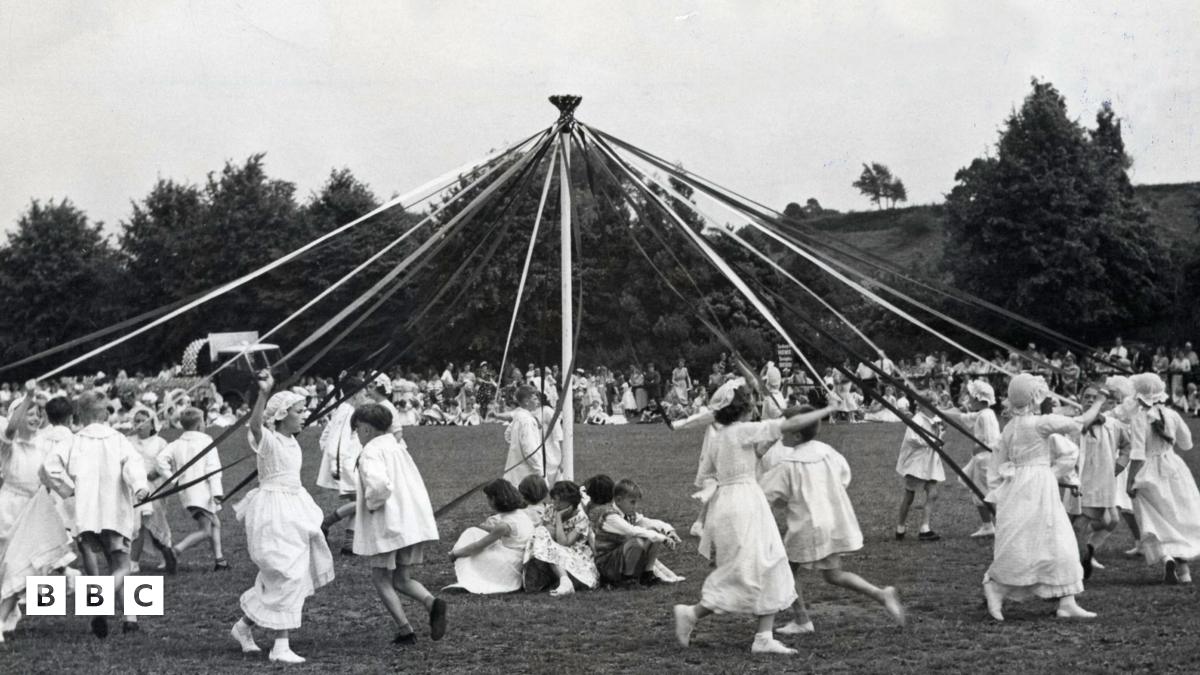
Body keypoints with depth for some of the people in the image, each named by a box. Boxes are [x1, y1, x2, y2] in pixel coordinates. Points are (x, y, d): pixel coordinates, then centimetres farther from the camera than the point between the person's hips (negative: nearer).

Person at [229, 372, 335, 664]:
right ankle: (280, 646, -1)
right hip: (272, 513, -9)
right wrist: (263, 393, -52)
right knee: (285, 576, -8)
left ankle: (245, 625, 27)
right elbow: (254, 424, -38)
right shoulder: (267, 440, -15)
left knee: (288, 576, 13)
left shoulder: (291, 442, 11)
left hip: (293, 512, 9)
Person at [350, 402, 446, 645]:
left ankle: (405, 630, 1)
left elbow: (379, 485, -30)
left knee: (381, 579, 9)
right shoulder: (398, 448, 15)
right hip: (413, 522, 8)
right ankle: (431, 602, -13)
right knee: (401, 580, 15)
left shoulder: (371, 452, -12)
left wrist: (369, 503, -9)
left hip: (387, 524, -8)